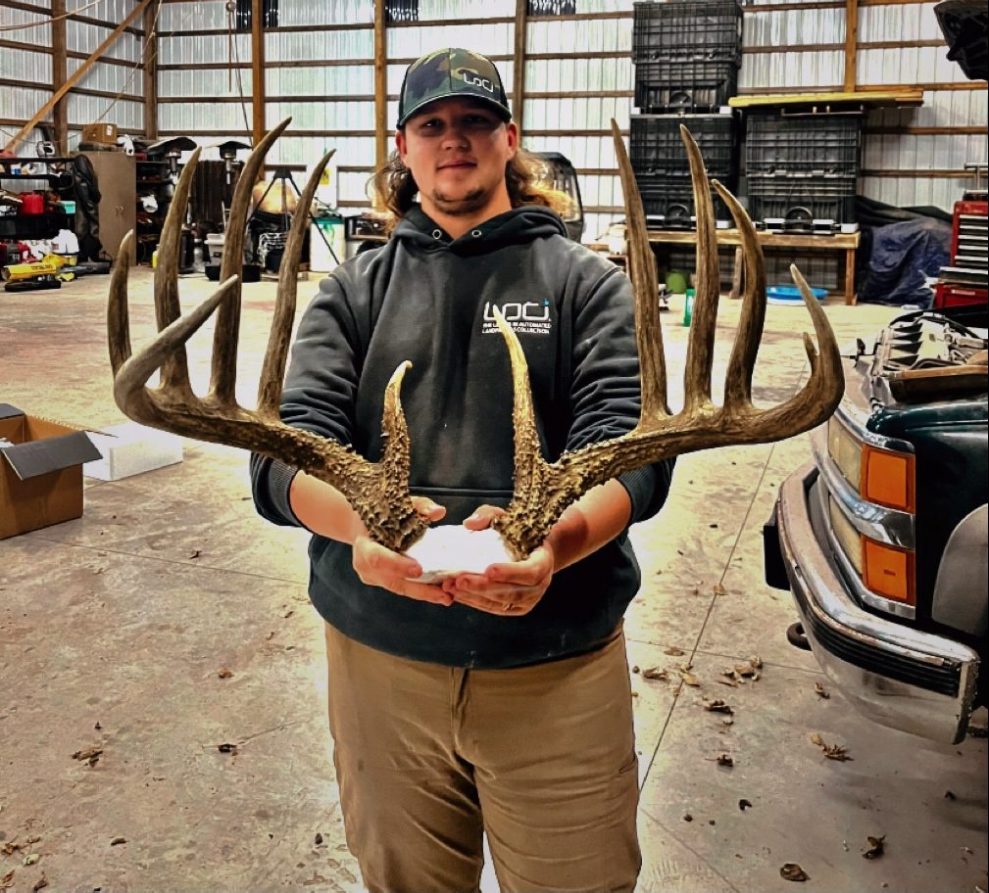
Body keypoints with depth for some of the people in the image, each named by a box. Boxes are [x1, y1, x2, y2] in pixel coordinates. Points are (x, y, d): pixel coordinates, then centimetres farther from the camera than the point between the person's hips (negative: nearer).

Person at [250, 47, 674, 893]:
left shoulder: (586, 282, 3)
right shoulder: (354, 291, 8)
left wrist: (556, 541, -33)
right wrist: (358, 519, -29)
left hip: (557, 664, -1)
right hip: (379, 655, 2)